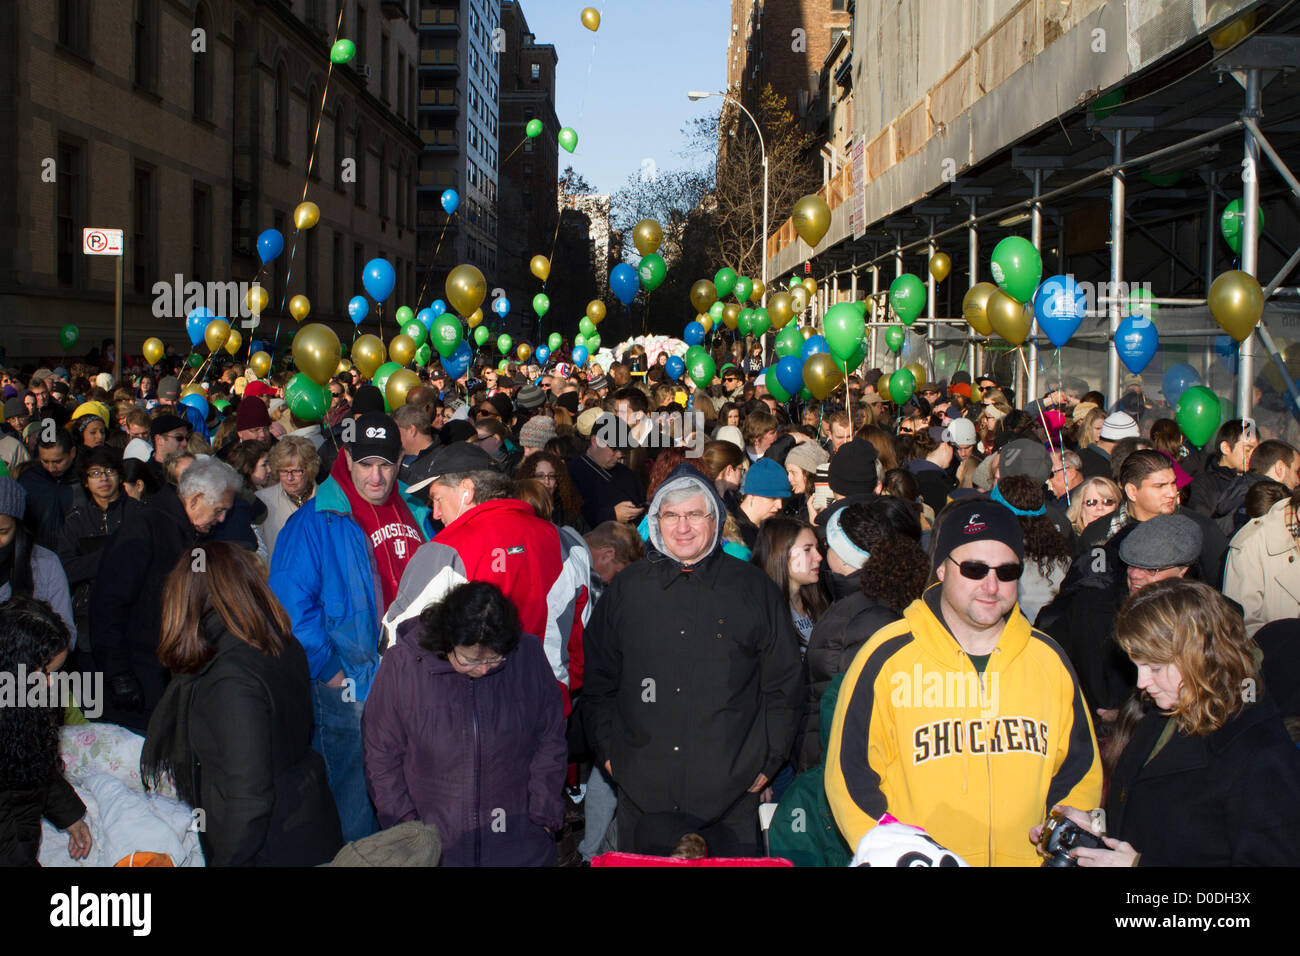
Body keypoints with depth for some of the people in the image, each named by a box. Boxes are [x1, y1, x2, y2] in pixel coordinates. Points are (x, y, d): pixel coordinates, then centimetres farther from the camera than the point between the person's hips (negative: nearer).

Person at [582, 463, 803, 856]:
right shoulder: (625, 589, 7)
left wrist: (768, 761, 2)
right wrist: (607, 750, 5)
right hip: (643, 790, 1)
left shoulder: (754, 589, 3)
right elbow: (598, 682, 13)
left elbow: (783, 684, 6)